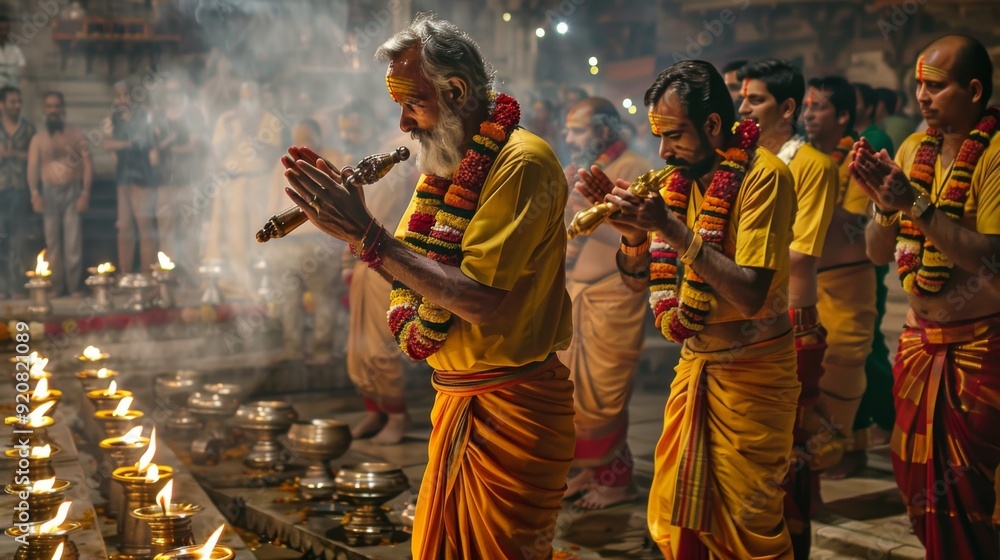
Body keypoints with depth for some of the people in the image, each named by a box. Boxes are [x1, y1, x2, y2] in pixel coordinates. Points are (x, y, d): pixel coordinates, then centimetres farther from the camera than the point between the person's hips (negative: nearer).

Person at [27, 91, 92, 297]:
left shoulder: (77, 135, 6)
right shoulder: (38, 138, 9)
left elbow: (88, 165, 2)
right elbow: (32, 167, 3)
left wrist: (85, 193, -7)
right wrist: (35, 194, -11)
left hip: (72, 191, -1)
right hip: (49, 192, 1)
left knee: (73, 241, -4)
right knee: (52, 241, 2)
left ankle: (74, 287, -1)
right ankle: (55, 287, 6)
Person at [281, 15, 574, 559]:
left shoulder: (522, 162, -18)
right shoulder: (446, 166, 10)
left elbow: (482, 302, -26)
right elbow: (408, 277, 10)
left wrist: (366, 234, -23)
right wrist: (351, 219, -6)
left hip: (511, 410, -8)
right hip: (455, 402, 8)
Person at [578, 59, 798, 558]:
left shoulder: (763, 175, -17)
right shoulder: (678, 176, 4)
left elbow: (751, 295, -25)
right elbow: (636, 280, 5)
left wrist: (673, 229, -29)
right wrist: (634, 232, -15)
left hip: (751, 368, -6)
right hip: (693, 363, 6)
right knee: (674, 520, 11)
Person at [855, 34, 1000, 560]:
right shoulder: (914, 148, 6)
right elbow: (878, 252, 5)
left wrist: (915, 201, -25)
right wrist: (884, 203, -14)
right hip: (920, 339, 6)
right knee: (918, 477, 10)